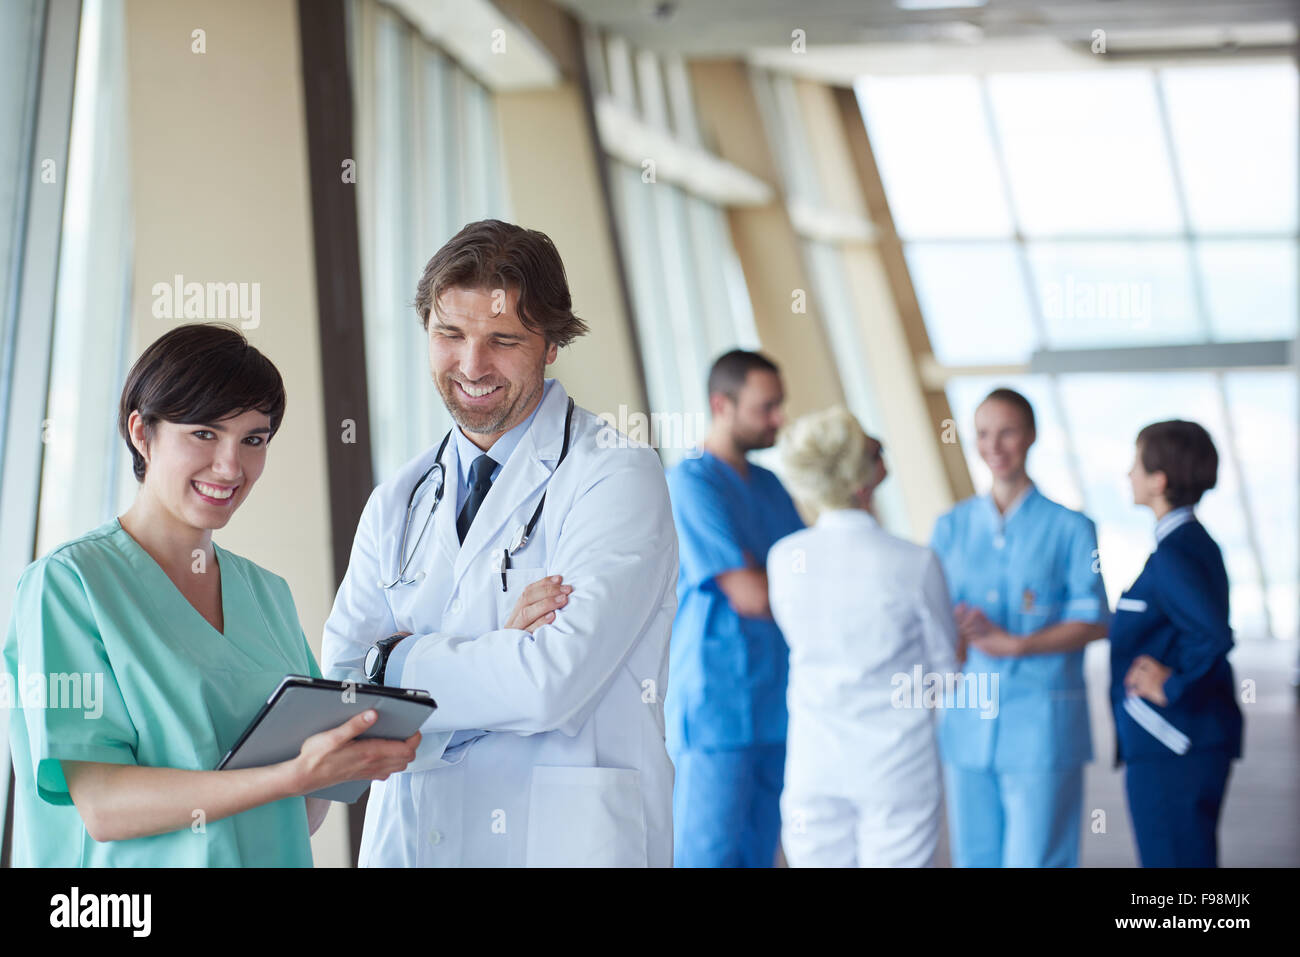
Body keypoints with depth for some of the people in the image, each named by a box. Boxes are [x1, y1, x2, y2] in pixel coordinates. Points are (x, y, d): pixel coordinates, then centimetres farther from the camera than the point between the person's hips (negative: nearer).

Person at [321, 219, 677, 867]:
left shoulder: (616, 476, -8)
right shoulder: (397, 504, 10)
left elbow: (551, 686, -18)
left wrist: (391, 662, -6)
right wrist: (494, 653, -15)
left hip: (563, 840, -4)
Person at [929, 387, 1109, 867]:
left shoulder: (1070, 528, 0)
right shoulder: (951, 528, 11)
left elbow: (1093, 621, -6)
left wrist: (1014, 643, -17)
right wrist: (956, 626, -16)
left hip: (1041, 724, -3)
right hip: (968, 723, 4)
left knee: (1034, 858, -4)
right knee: (975, 857, 7)